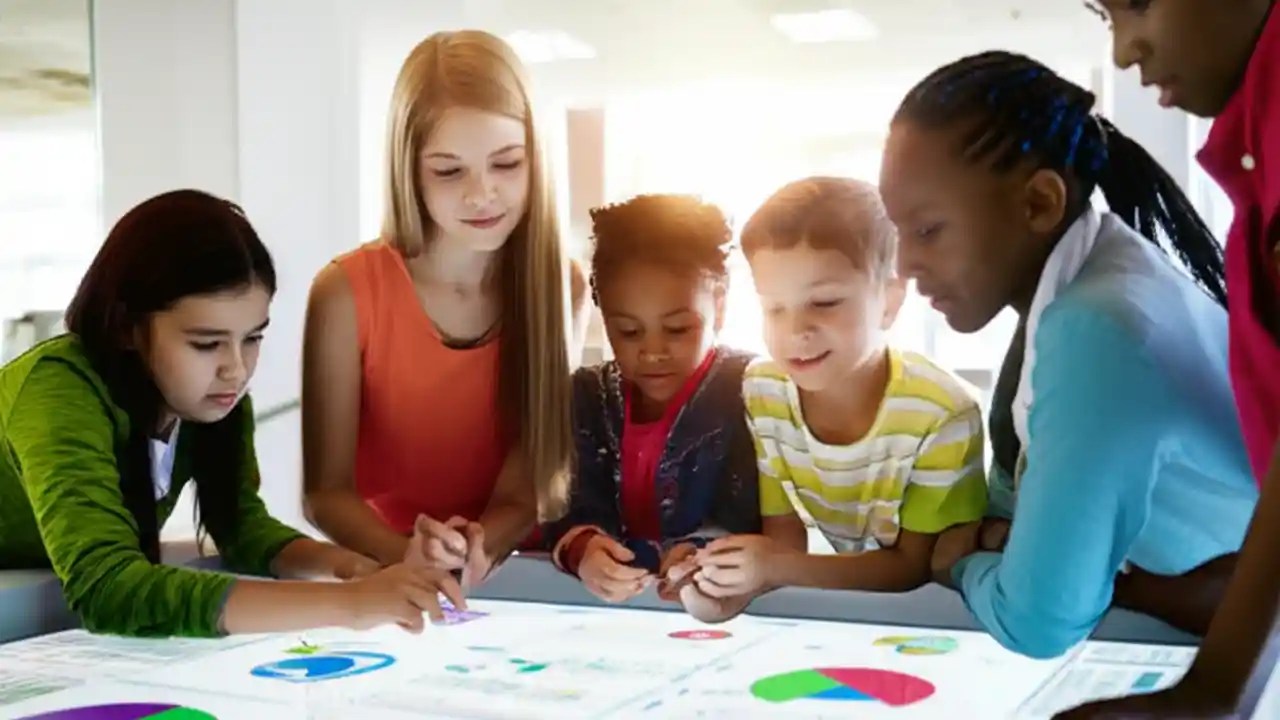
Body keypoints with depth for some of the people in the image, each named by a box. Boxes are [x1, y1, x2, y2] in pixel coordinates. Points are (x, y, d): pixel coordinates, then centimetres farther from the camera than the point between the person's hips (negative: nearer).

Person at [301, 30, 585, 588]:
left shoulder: (561, 285, -8)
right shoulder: (347, 291, -11)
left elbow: (531, 483, -8)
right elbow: (326, 491, -10)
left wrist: (477, 547, -28)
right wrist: (408, 555, -29)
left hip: (508, 575, 1)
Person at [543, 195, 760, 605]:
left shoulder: (750, 393, -5)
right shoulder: (590, 395, 7)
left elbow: (749, 526, -11)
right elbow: (577, 514, -3)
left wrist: (700, 560, -31)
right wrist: (583, 550, -25)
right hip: (602, 605, 3)